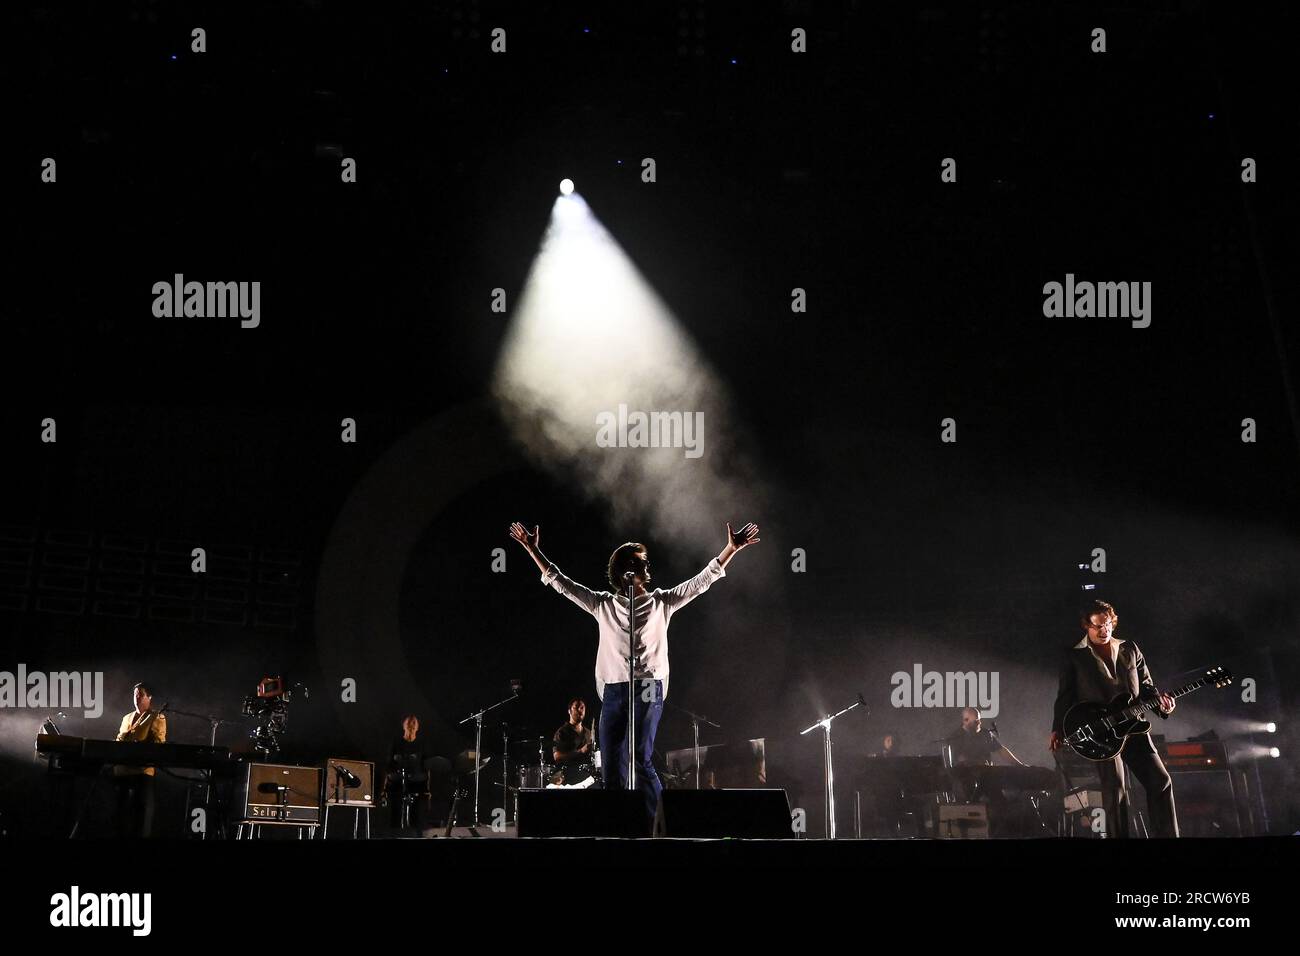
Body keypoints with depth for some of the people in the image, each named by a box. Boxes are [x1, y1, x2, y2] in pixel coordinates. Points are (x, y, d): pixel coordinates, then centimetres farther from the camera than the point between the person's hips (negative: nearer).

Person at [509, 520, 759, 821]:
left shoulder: (661, 602, 10)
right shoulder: (603, 604, 13)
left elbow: (702, 580, 7)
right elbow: (560, 582, 14)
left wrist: (732, 548, 0)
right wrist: (533, 550, 10)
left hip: (648, 689, -3)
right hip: (612, 691, 3)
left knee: (641, 759, -14)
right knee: (611, 764, 3)